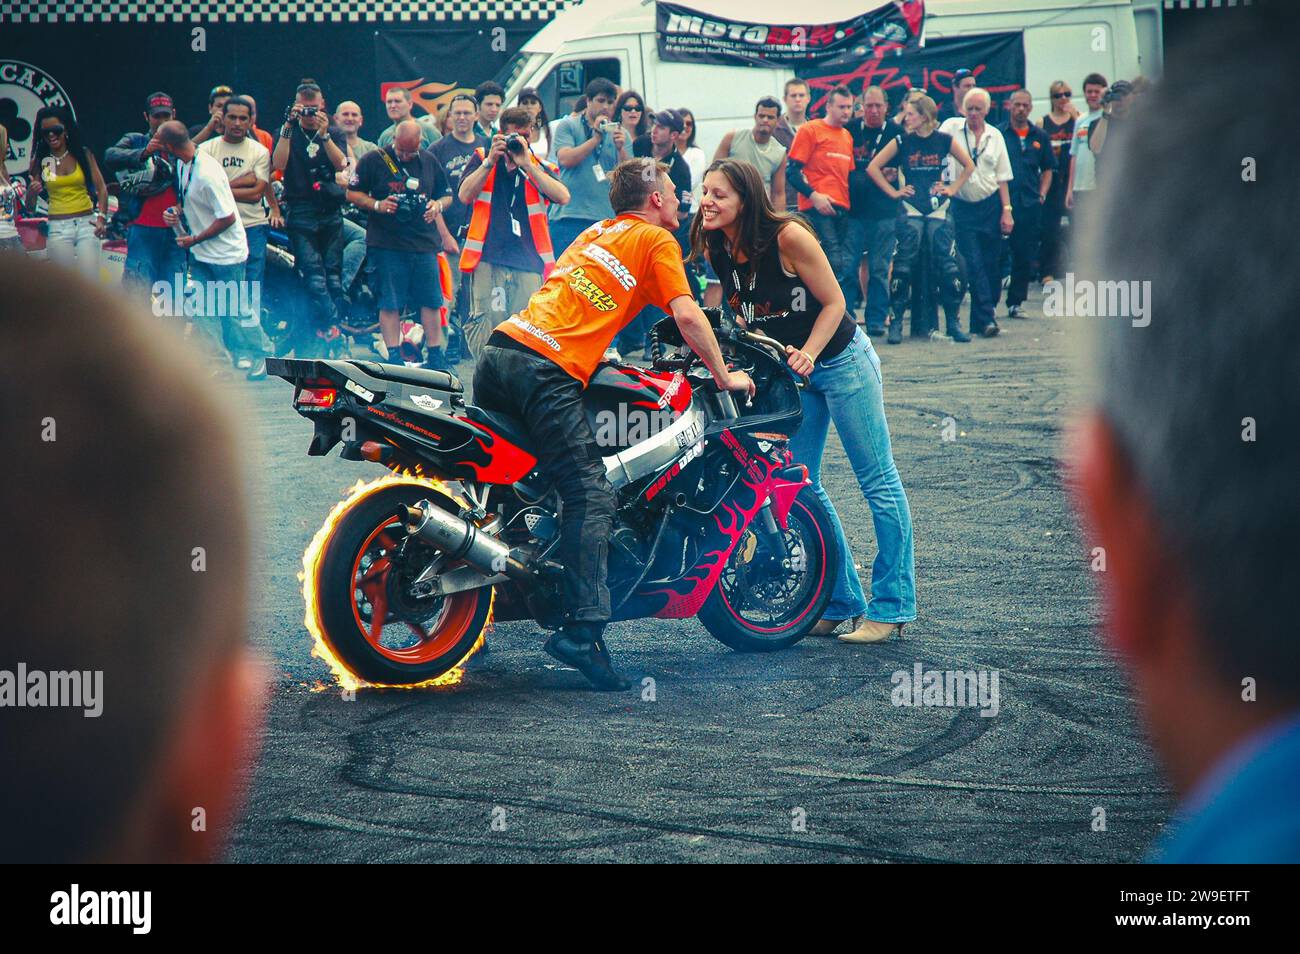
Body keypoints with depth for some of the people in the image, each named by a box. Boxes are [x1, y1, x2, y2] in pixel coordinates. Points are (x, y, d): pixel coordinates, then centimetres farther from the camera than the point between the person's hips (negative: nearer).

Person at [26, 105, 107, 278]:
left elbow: (101, 189, 1)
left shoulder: (83, 154, 4)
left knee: (91, 279, -10)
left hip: (86, 223, -1)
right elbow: (29, 202, 7)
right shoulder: (40, 161, 5)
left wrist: (102, 218, -14)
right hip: (58, 228, 1)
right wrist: (32, 191, -16)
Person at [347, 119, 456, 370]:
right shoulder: (374, 160, 0)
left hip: (424, 243, 3)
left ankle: (435, 357, 13)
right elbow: (352, 193, 3)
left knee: (431, 301, 4)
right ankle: (394, 358, 3)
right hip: (386, 244, -3)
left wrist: (438, 205, -2)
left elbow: (446, 194, 21)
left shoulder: (429, 161, 11)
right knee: (390, 303, -2)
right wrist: (377, 205, -14)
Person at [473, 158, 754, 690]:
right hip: (549, 370, -8)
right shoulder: (656, 240, 6)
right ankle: (582, 630, -23)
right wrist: (724, 376, 6)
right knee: (590, 497, -12)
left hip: (500, 346, 8)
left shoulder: (595, 233, 28)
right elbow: (686, 315, -3)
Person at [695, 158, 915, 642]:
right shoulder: (714, 250, -7)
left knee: (878, 483, 0)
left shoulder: (788, 236, -24)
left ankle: (891, 606, 4)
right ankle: (842, 602, 15)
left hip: (840, 360, -7)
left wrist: (807, 354, -28)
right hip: (788, 369, 7)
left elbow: (834, 301, -18)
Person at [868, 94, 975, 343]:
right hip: (911, 210, 0)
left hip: (938, 210, 0)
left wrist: (953, 189, 6)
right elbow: (873, 167, 5)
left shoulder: (945, 141, 2)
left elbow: (969, 166, 15)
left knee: (947, 266, -3)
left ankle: (954, 323, 5)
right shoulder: (901, 142, 1)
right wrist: (893, 192, 1)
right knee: (904, 266, -5)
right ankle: (896, 323, 0)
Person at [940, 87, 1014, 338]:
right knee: (974, 265, -10)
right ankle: (986, 319, -12)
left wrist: (1007, 210, 3)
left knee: (991, 265, 4)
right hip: (962, 206, -3)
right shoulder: (951, 128, 0)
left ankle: (979, 321, 13)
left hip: (990, 205, 3)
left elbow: (1002, 177, 9)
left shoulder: (995, 136, 7)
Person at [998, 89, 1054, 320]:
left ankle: (1016, 302, 13)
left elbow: (1047, 169, 20)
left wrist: (1042, 194, 7)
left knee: (1025, 257, 5)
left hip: (1030, 205, 3)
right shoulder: (998, 134, 2)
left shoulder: (1040, 137, 12)